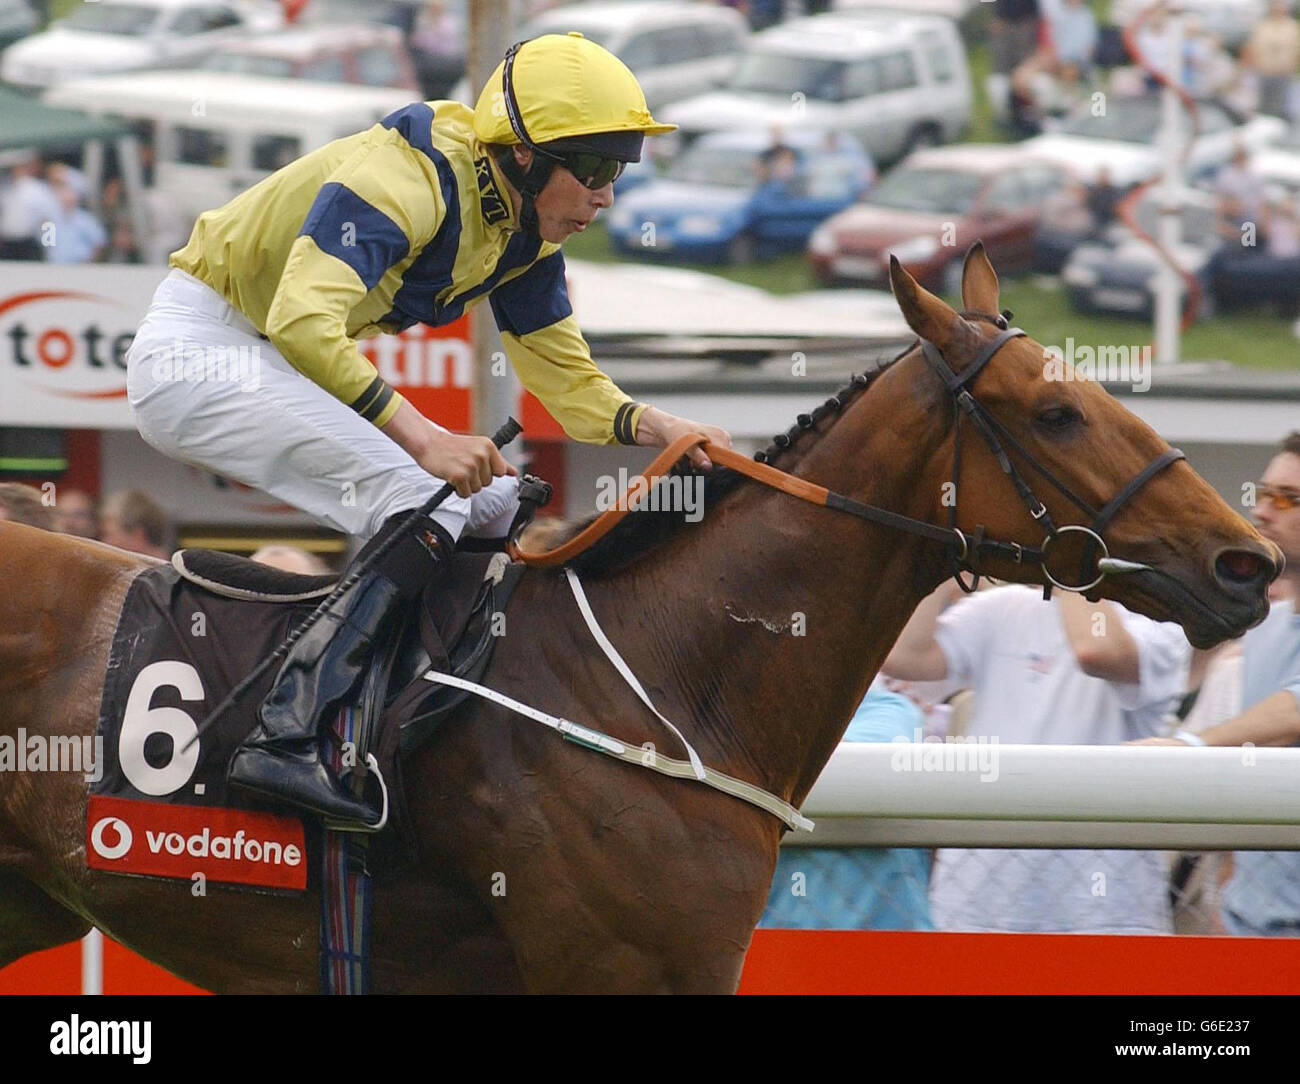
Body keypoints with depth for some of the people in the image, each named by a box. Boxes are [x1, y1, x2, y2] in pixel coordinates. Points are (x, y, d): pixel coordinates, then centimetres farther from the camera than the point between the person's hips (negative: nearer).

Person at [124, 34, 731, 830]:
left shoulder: (526, 234, 3)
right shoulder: (405, 178, -25)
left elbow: (569, 381, 7)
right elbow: (304, 322, -35)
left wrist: (657, 428, -13)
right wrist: (423, 437, -39)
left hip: (291, 372, 10)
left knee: (497, 504, 5)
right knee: (424, 506, -25)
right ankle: (290, 739, -33)